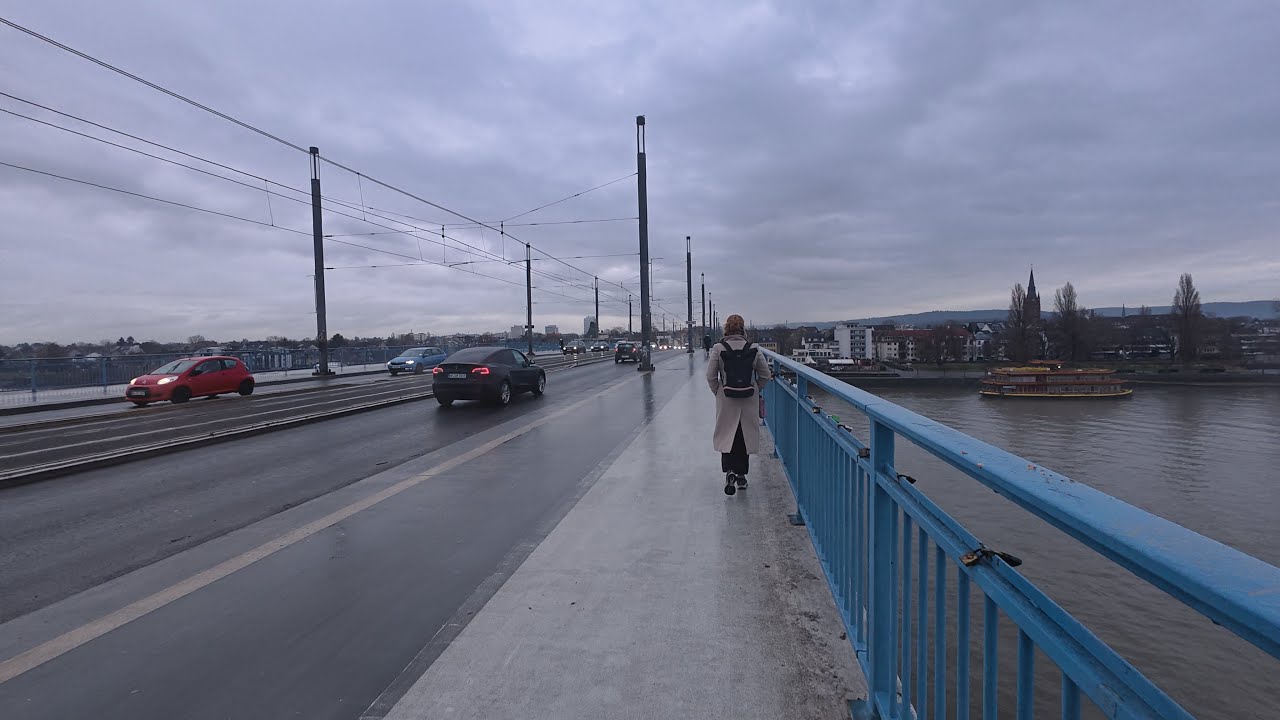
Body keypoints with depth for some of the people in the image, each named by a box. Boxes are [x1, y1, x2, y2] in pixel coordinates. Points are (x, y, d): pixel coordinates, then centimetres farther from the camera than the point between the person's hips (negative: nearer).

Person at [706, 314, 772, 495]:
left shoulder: (718, 349, -9)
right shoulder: (754, 349, -4)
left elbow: (710, 376, -7)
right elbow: (766, 375, 0)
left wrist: (718, 392, 6)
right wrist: (755, 390, 13)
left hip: (726, 400, -1)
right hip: (749, 400, 2)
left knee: (726, 433, 8)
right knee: (745, 435, 13)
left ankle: (729, 470, -12)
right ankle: (741, 475, 22)